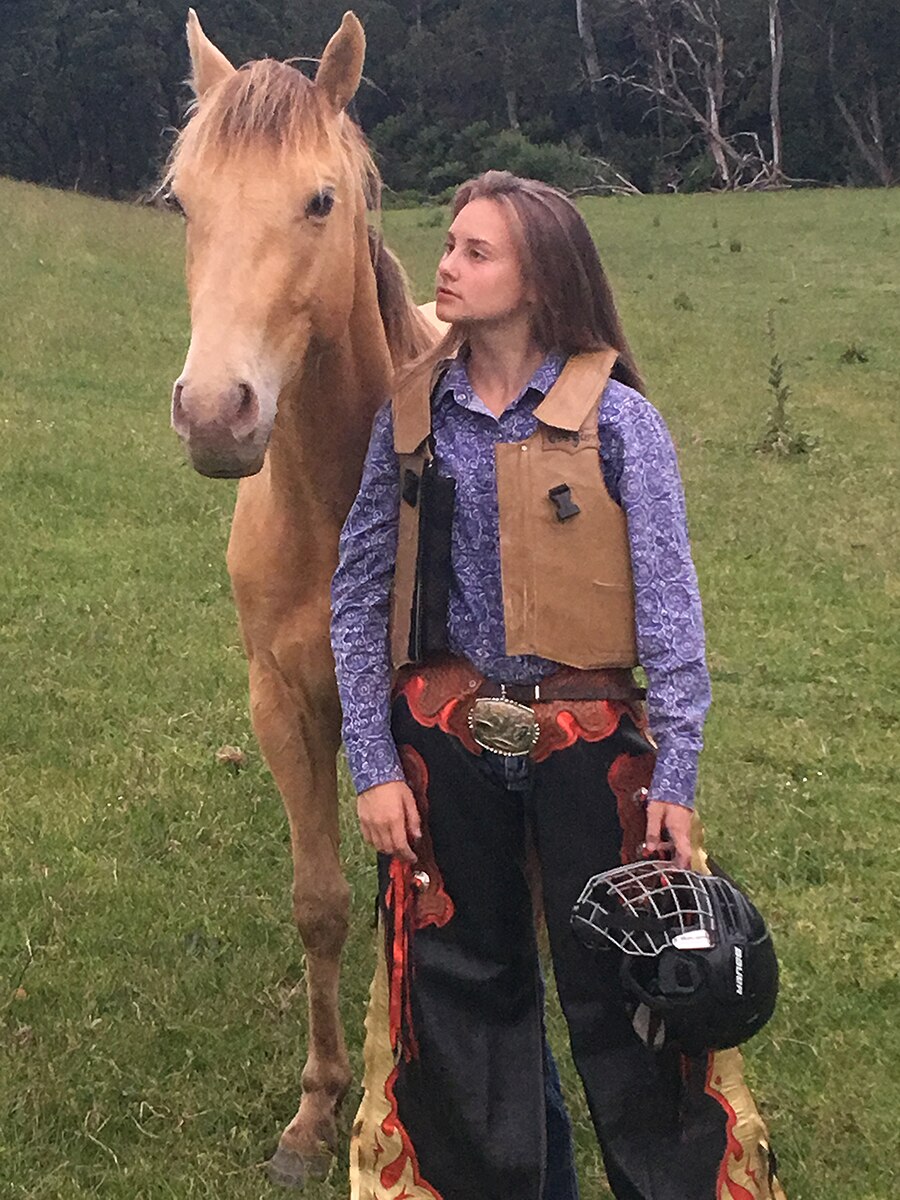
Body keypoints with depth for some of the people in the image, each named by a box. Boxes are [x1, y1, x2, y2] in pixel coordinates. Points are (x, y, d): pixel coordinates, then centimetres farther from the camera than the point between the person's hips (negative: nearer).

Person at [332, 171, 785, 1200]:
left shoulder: (614, 418, -8)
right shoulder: (411, 413, 1)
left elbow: (669, 608, -8)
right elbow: (359, 595, 2)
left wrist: (674, 779, -12)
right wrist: (374, 765, -3)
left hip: (588, 737, -3)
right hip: (446, 738, 3)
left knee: (619, 987, 5)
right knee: (465, 989, 15)